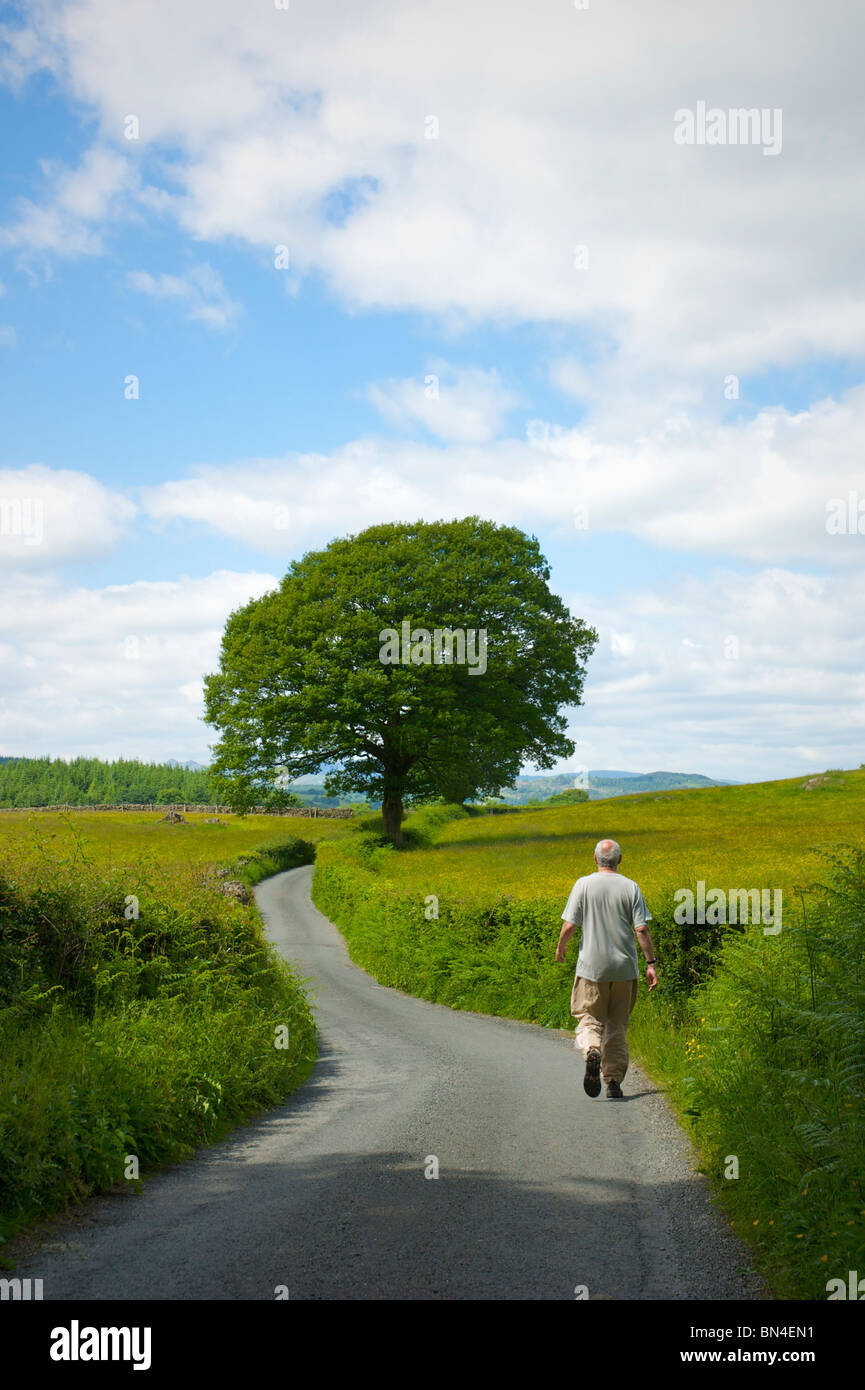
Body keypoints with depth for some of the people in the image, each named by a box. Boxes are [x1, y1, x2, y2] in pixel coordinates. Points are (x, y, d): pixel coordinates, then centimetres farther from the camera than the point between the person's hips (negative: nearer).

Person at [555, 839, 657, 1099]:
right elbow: (642, 929, -5)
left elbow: (569, 924, -6)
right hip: (624, 968, 2)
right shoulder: (631, 888, -1)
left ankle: (592, 1051, -25)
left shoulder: (584, 885, -4)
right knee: (617, 1026, 12)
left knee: (590, 1019, 6)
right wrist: (651, 963, 1)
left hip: (592, 966, -2)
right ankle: (614, 1081, 11)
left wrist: (561, 946, 13)